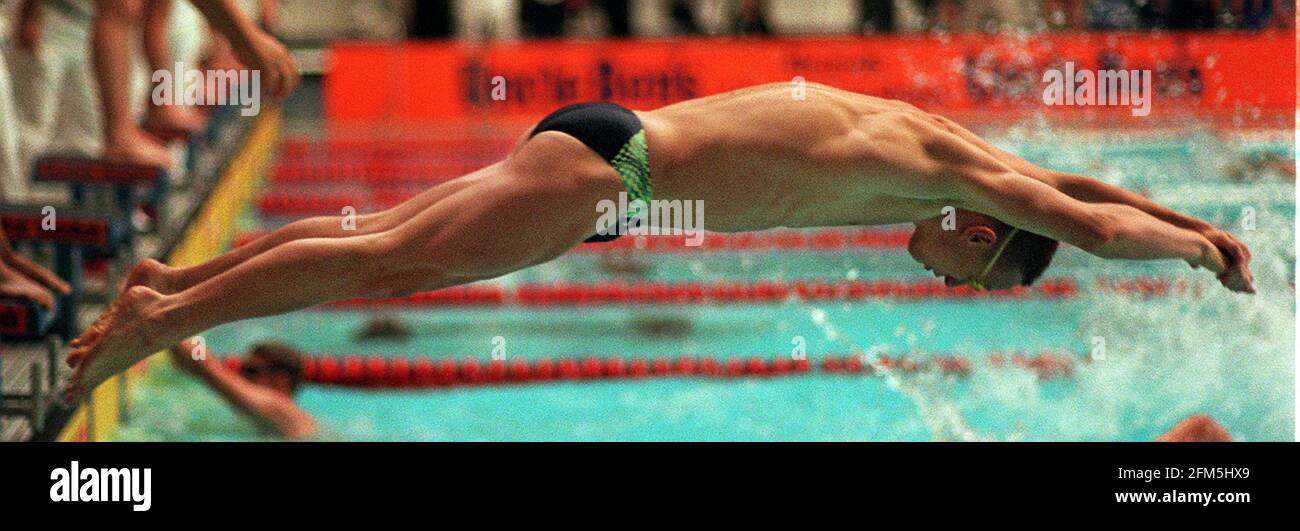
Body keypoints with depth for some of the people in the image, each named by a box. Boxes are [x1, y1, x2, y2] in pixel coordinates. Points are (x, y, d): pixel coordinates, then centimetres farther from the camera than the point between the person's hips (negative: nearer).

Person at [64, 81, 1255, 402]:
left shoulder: (937, 137, 13)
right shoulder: (945, 165, -11)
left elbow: (1065, 180, 27)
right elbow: (1089, 223, -14)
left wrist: (1196, 225, 28)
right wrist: (1190, 245, 3)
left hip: (604, 144, 9)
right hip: (610, 171, -9)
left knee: (377, 238, 11)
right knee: (390, 264, -12)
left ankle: (171, 275, 13)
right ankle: (165, 319, -14)